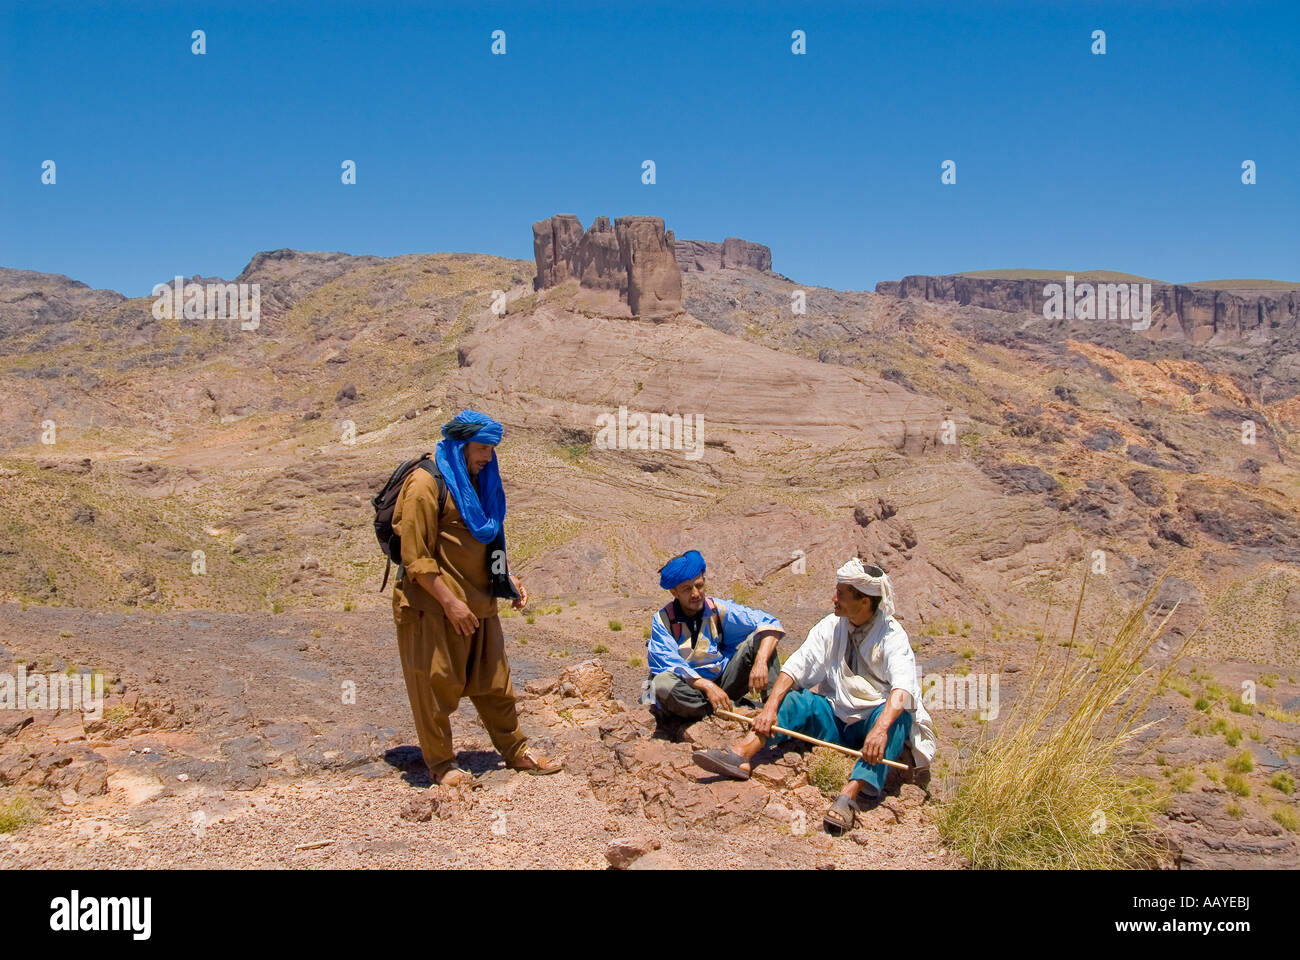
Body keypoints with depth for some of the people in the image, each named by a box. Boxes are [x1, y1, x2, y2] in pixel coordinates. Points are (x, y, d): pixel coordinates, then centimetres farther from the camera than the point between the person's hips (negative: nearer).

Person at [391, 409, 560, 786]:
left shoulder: (479, 481, 12)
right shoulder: (425, 483, -14)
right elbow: (415, 557, -17)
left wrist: (506, 576, 11)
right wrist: (449, 601, -20)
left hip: (478, 603, 8)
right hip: (434, 606, -8)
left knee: (493, 680, 15)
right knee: (436, 685, 3)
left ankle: (515, 751, 27)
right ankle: (440, 764, 18)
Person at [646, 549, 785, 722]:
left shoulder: (720, 610, -2)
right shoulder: (662, 621, -6)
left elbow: (771, 624, -7)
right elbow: (669, 664, -16)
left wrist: (760, 662, -25)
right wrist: (707, 686, -30)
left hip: (725, 683, 2)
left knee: (757, 639, -12)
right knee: (663, 684, -36)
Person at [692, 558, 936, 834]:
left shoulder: (891, 635, -13)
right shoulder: (831, 626, 2)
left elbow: (903, 689, -30)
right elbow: (795, 667, -6)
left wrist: (880, 729, -48)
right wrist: (770, 707, -23)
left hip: (875, 718, -4)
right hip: (835, 717, 4)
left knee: (900, 715, -34)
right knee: (797, 698, -19)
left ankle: (850, 794, -53)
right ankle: (740, 755, -39)